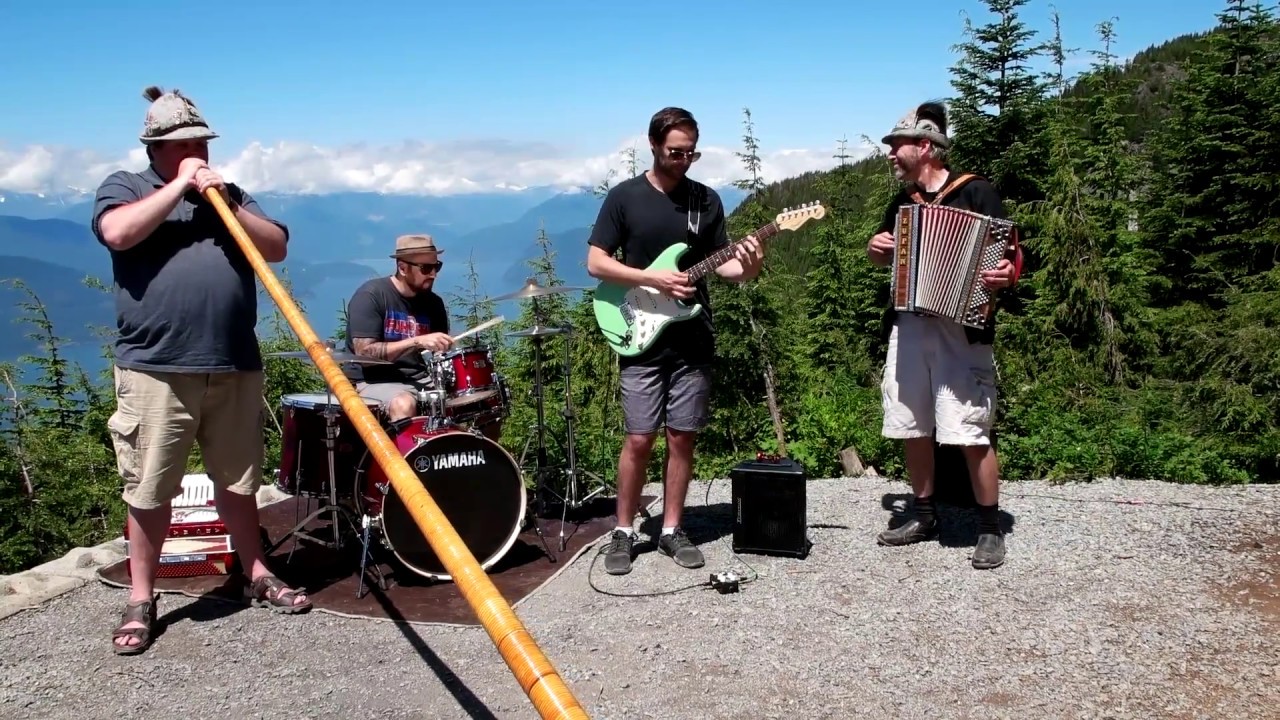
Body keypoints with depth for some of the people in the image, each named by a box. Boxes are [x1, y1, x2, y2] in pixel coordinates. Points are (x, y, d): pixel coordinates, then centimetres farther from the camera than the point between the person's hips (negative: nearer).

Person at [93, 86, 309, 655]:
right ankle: (141, 599, 14)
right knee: (149, 490, 2)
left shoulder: (228, 193, 19)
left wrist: (225, 202, -4)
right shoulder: (124, 187, 8)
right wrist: (179, 187, -7)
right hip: (155, 369, -3)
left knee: (238, 480, 12)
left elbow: (276, 247, 7)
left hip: (235, 366, 4)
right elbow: (117, 232, -15)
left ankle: (257, 576, 23)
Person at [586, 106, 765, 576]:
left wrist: (744, 267, -15)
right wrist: (654, 280, -16)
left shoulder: (707, 200, 8)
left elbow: (720, 262, 9)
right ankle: (623, 532, 12)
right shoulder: (624, 197, -1)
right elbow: (596, 262, -5)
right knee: (640, 439, -3)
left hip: (693, 340, 3)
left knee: (682, 437, 6)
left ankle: (671, 529, 18)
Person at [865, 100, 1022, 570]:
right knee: (911, 427, 10)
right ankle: (924, 516, 26)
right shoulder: (903, 200, 14)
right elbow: (885, 256, 26)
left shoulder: (976, 192, -5)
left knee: (970, 432, -7)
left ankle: (990, 529, 8)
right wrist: (876, 249, 4)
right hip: (909, 326, 7)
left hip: (962, 328, -6)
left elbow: (1012, 254, -6)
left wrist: (1005, 275, -27)